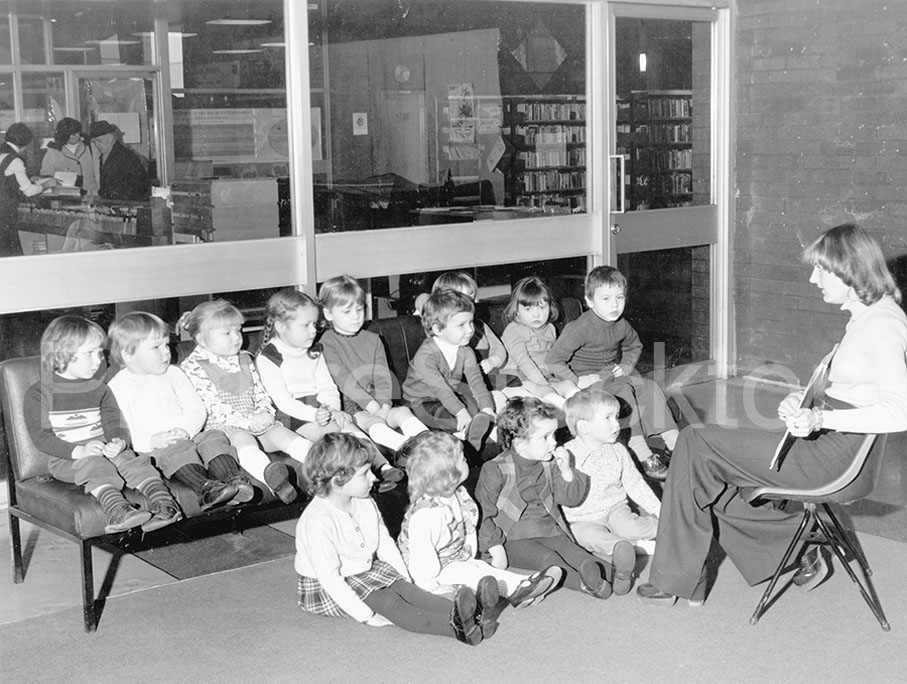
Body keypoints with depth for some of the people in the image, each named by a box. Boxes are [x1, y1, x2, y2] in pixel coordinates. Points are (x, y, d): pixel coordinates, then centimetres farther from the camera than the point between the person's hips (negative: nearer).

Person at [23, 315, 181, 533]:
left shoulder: (99, 389, 13)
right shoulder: (37, 394, -1)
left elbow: (113, 422, 7)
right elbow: (41, 436, -9)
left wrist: (119, 441, -20)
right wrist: (78, 451, -24)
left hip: (103, 448, 4)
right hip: (65, 459, -4)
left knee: (130, 458, -26)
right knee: (95, 465, -35)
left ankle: (163, 501, -44)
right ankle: (117, 509, -58)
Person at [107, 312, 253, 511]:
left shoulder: (173, 374, 16)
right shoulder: (118, 387, -1)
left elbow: (197, 409, 11)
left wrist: (185, 430, -11)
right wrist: (152, 441, -22)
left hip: (187, 437, 5)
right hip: (153, 449, -5)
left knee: (214, 437, -21)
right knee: (177, 450, -35)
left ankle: (232, 479, -41)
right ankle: (204, 488, -54)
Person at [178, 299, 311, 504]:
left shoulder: (245, 360, 19)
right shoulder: (193, 367, -5)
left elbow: (260, 393, 19)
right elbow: (213, 406, -13)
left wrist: (264, 413, -4)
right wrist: (247, 421, -19)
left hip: (256, 424, 7)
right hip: (221, 428, -7)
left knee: (281, 433, -18)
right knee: (243, 439, -36)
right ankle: (269, 473, -65)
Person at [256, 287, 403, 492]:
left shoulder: (314, 352, 17)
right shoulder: (267, 358, -5)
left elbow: (328, 387, 12)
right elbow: (282, 400, -13)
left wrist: (333, 410, -10)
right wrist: (313, 414, -25)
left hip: (321, 412, 6)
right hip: (293, 417, -6)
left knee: (348, 426, -23)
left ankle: (383, 466, -34)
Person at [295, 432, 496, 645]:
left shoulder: (365, 504, -1)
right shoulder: (317, 521, -28)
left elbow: (385, 545, 9)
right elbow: (329, 578, -28)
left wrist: (406, 580, -2)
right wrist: (366, 616, -29)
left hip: (367, 572, 8)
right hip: (326, 590, -7)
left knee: (404, 588, -18)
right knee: (387, 602, -27)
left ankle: (466, 613, -40)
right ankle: (455, 627, -47)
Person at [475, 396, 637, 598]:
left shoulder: (549, 466, 9)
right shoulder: (495, 470, -9)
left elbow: (570, 499, 12)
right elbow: (483, 513, -8)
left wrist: (566, 471, -5)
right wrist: (496, 549, -15)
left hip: (550, 532, 5)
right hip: (514, 539, -5)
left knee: (576, 554, -22)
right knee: (547, 559, -32)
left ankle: (616, 574, -46)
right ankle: (585, 583, -56)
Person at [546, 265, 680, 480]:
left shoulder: (622, 326, 3)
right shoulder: (580, 328, -19)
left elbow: (634, 346, 26)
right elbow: (553, 360, -18)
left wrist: (626, 366, 8)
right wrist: (577, 381, -21)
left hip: (614, 376, 7)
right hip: (588, 380, -7)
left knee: (650, 388, -11)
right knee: (623, 392, -30)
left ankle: (674, 442, -12)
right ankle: (642, 455, -34)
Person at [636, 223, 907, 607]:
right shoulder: (865, 316, 14)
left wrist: (820, 419, -29)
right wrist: (804, 402, 5)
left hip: (828, 457, -10)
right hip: (827, 447, 10)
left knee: (697, 445, -11)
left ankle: (674, 581, -1)